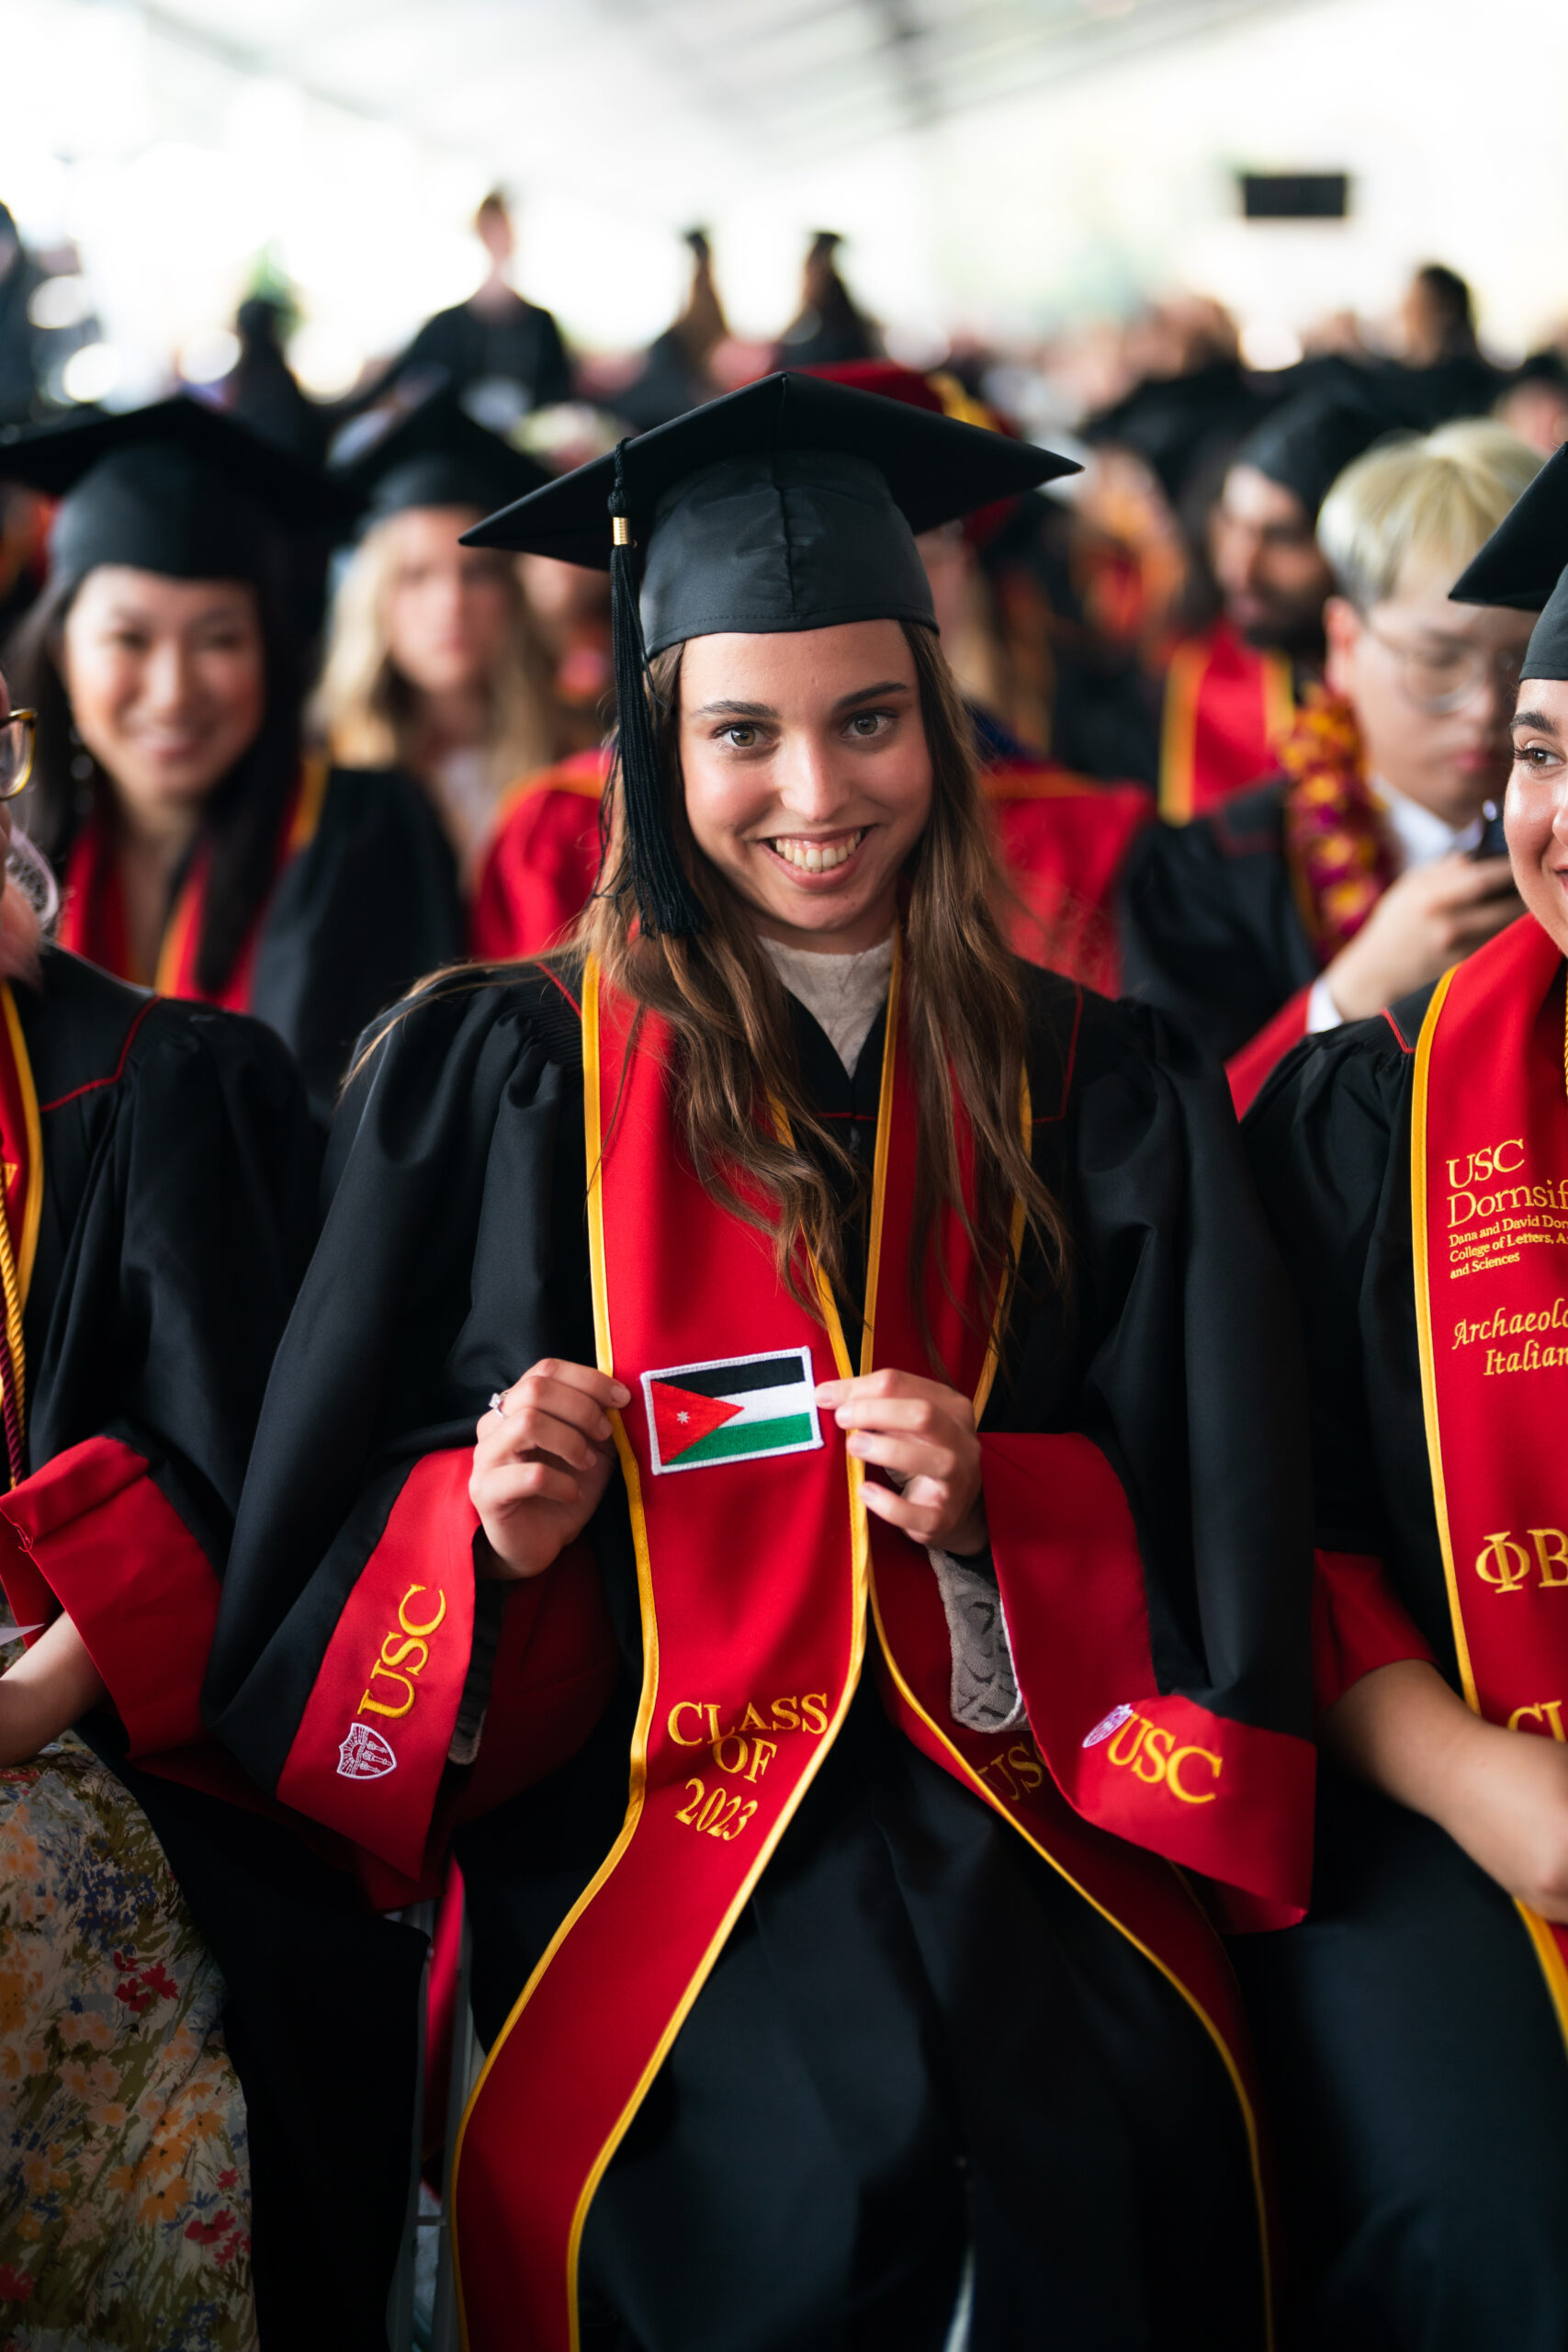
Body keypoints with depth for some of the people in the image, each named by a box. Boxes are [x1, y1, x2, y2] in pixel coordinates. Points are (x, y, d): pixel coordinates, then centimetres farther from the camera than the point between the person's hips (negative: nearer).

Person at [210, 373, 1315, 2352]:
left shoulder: (1090, 1093, 11)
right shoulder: (502, 1077, 7)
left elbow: (1218, 1525, 9)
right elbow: (334, 1520, 7)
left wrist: (1003, 1508, -9)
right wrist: (489, 1523, -13)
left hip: (1027, 1846, 2)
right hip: (644, 1856, -2)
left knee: (1111, 2133, -21)